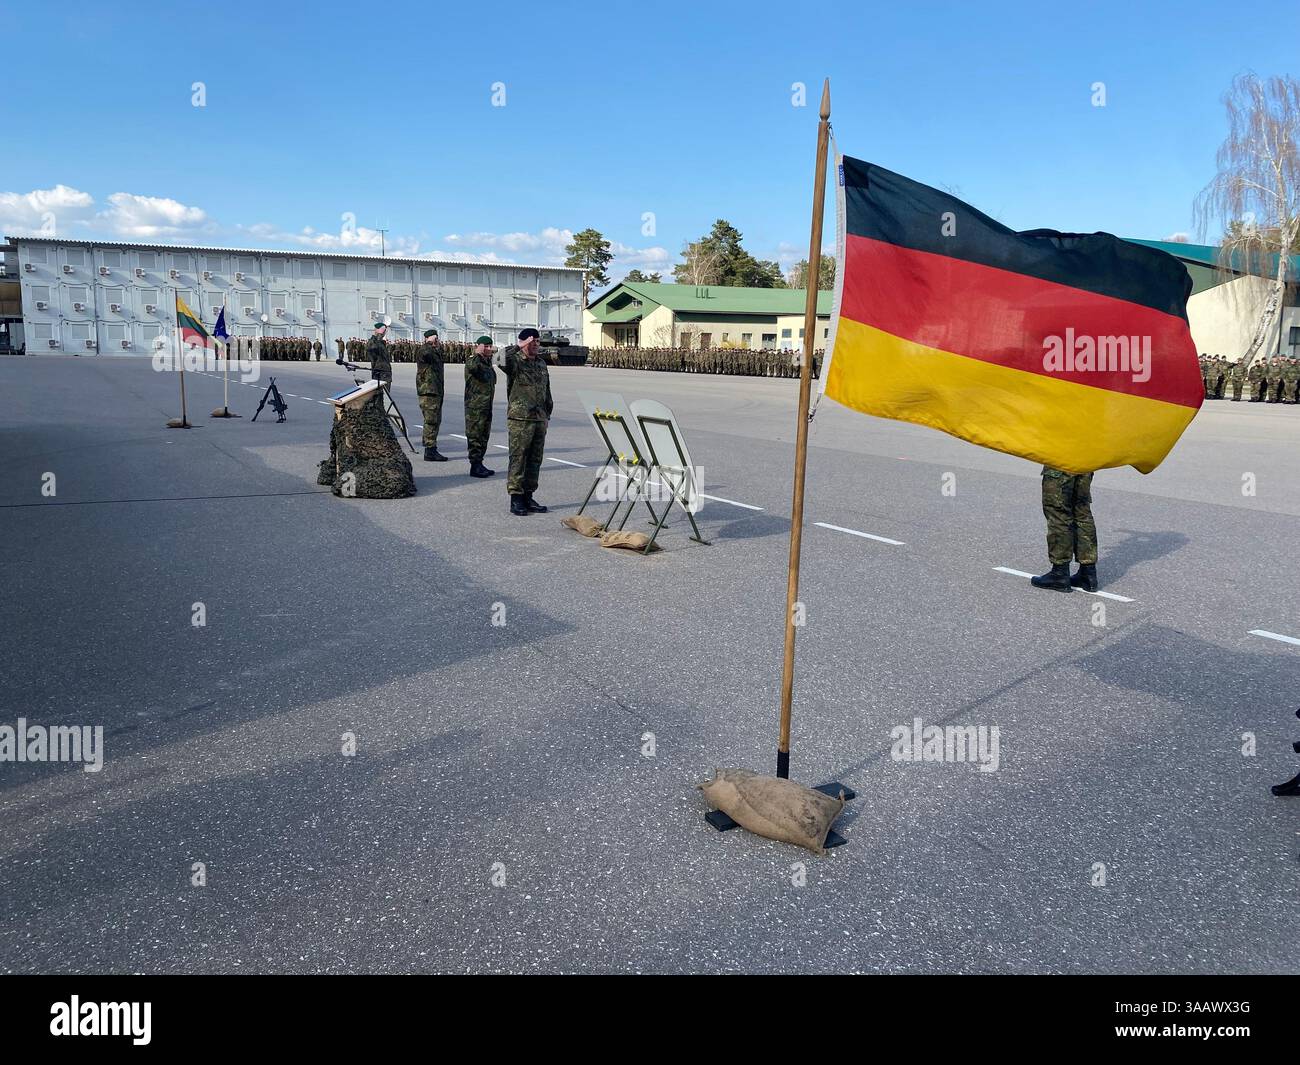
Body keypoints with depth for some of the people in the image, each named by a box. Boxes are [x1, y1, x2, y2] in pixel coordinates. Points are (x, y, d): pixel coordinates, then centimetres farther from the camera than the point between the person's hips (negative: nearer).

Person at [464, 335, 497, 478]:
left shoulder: (488, 362, 18)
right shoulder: (472, 361, -11)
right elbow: (473, 366, -37)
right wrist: (476, 353, -24)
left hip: (487, 406, 9)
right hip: (475, 407, -9)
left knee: (484, 436, 14)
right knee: (475, 436, -6)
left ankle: (479, 464, 22)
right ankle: (475, 467, -4)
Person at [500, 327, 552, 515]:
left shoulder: (541, 363, 16)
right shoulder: (515, 361, -4)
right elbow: (503, 360, -30)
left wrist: (547, 413, 21)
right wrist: (518, 347, -26)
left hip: (540, 419, 7)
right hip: (520, 419, -7)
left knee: (535, 460, 10)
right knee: (518, 459, -4)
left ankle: (528, 497, 18)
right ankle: (516, 499, 1)